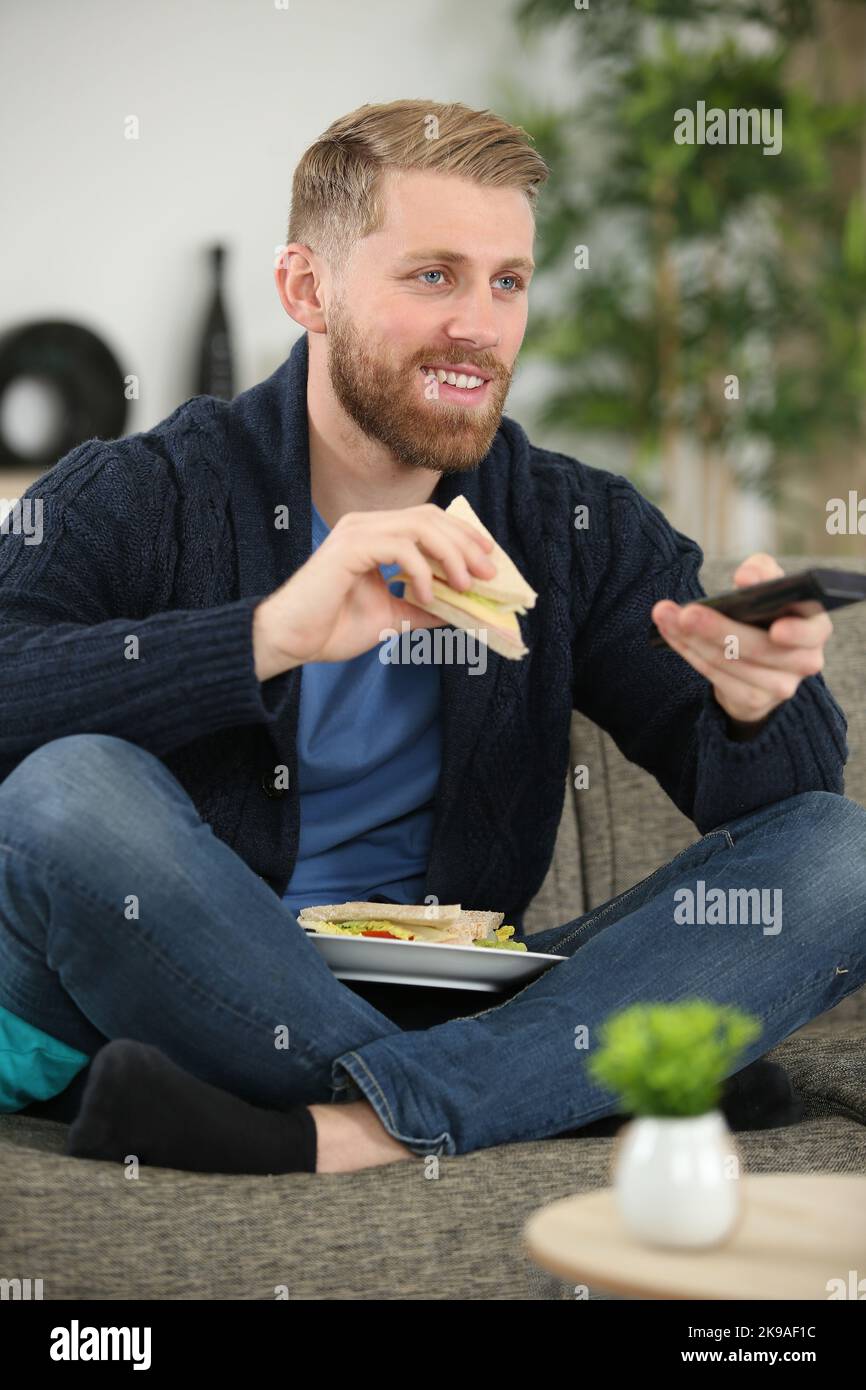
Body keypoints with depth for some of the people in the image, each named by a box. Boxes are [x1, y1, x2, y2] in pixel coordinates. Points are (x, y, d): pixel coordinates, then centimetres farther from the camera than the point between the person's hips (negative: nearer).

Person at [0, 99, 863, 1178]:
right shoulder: (140, 497, -2)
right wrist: (267, 637, -31)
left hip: (462, 1004, 4)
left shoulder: (583, 531, 9)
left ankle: (352, 1128, -30)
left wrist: (753, 705, -22)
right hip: (198, 997, -3)